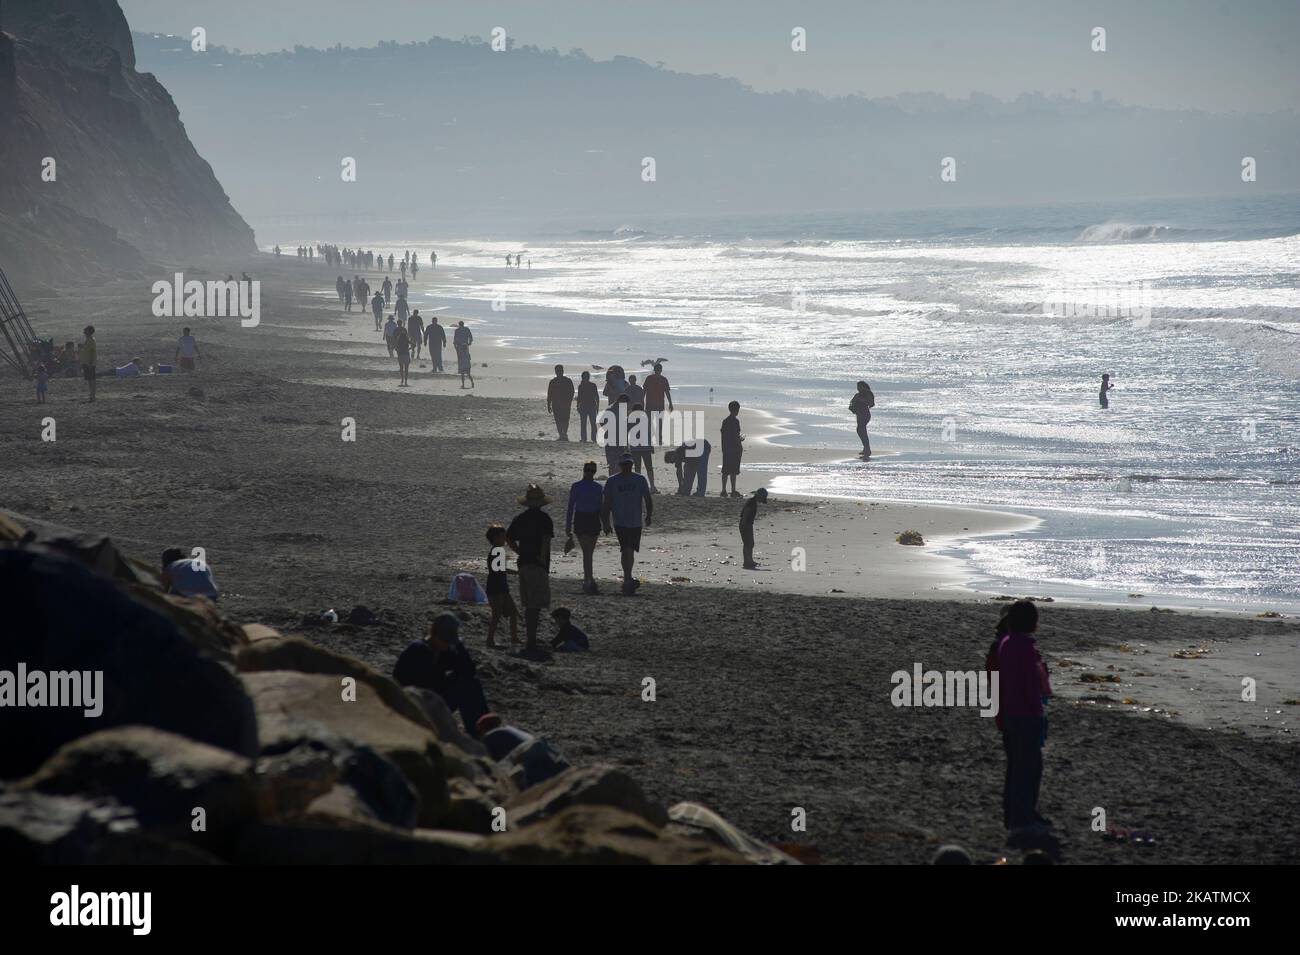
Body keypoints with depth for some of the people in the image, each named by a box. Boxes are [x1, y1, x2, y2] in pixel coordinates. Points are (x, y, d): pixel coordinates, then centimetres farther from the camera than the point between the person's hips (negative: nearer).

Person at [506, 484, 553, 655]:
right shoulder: (543, 518, -9)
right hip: (538, 566, -7)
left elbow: (508, 538, 13)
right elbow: (546, 539, -20)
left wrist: (521, 553, 13)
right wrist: (543, 558, -13)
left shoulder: (520, 519, 10)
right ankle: (531, 643, -9)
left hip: (523, 564, 7)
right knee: (535, 606, -6)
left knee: (529, 605, 17)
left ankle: (530, 640, 24)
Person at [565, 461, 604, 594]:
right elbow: (570, 507, 4)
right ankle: (590, 581, -21)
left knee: (589, 552, 9)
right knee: (586, 552, -14)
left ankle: (586, 582, 20)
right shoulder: (576, 486, 2)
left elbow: (601, 506, 15)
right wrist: (568, 527, 2)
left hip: (594, 520, 3)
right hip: (580, 519, -3)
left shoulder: (598, 487, 10)